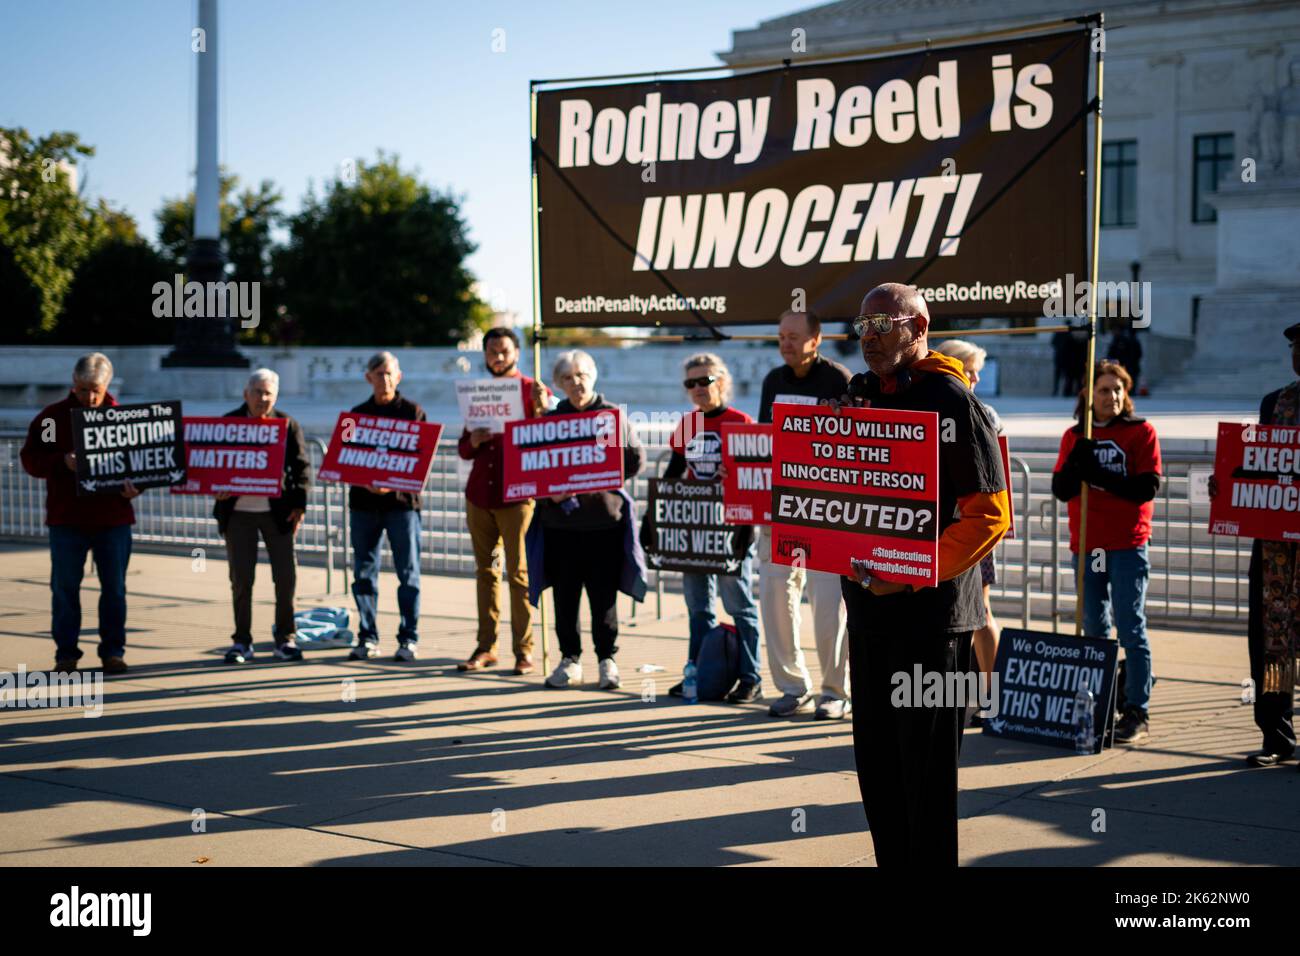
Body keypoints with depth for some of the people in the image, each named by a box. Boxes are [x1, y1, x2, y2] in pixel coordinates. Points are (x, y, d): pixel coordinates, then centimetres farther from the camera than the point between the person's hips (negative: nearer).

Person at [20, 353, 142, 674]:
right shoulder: (53, 416, 1)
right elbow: (30, 458, -2)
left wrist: (135, 484, -13)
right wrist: (62, 462, -19)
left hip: (113, 518, 0)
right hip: (66, 518, 0)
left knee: (114, 587, 5)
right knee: (64, 587, 3)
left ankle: (113, 651, 16)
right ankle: (66, 653, 12)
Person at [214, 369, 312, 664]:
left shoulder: (288, 425, 2)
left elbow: (302, 467, 1)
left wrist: (299, 505, -9)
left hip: (277, 511, 0)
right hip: (237, 512, 0)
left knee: (286, 577, 1)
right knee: (240, 579, 3)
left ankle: (285, 639, 13)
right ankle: (242, 642, 12)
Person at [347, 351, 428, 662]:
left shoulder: (413, 412, 4)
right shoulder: (357, 414, 12)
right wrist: (365, 482, -10)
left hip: (402, 500, -3)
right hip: (364, 501, 3)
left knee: (408, 573, -2)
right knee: (363, 573, 4)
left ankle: (408, 639, 4)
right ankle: (367, 638, 12)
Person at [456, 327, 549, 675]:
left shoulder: (532, 390, 1)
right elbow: (463, 450, 17)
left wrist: (541, 408, -22)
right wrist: (474, 441, -6)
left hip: (517, 496, -5)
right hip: (479, 495, 5)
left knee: (518, 573, -5)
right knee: (485, 570, 6)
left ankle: (524, 650, -3)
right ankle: (486, 647, 9)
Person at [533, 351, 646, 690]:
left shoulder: (612, 415, 3)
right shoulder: (550, 419, 10)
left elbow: (636, 459, 3)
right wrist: (549, 490, -7)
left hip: (603, 518, -2)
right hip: (559, 519, 3)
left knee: (603, 595, 2)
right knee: (564, 594, 5)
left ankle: (607, 659, 12)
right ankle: (570, 659, 15)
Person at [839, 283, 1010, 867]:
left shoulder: (950, 401, -10)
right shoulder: (866, 398, 14)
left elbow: (990, 513, -15)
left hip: (929, 609, -8)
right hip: (868, 604, 8)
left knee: (926, 769, -2)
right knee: (876, 759, 13)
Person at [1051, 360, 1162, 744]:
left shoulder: (1141, 432, -2)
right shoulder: (1075, 436, 10)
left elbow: (1147, 488, -11)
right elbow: (1060, 489, 3)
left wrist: (1098, 474, -18)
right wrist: (1075, 465, -16)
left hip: (1128, 546, -4)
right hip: (1086, 545, 5)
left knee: (1131, 629, -6)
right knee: (1094, 629, 10)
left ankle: (1137, 712, -4)